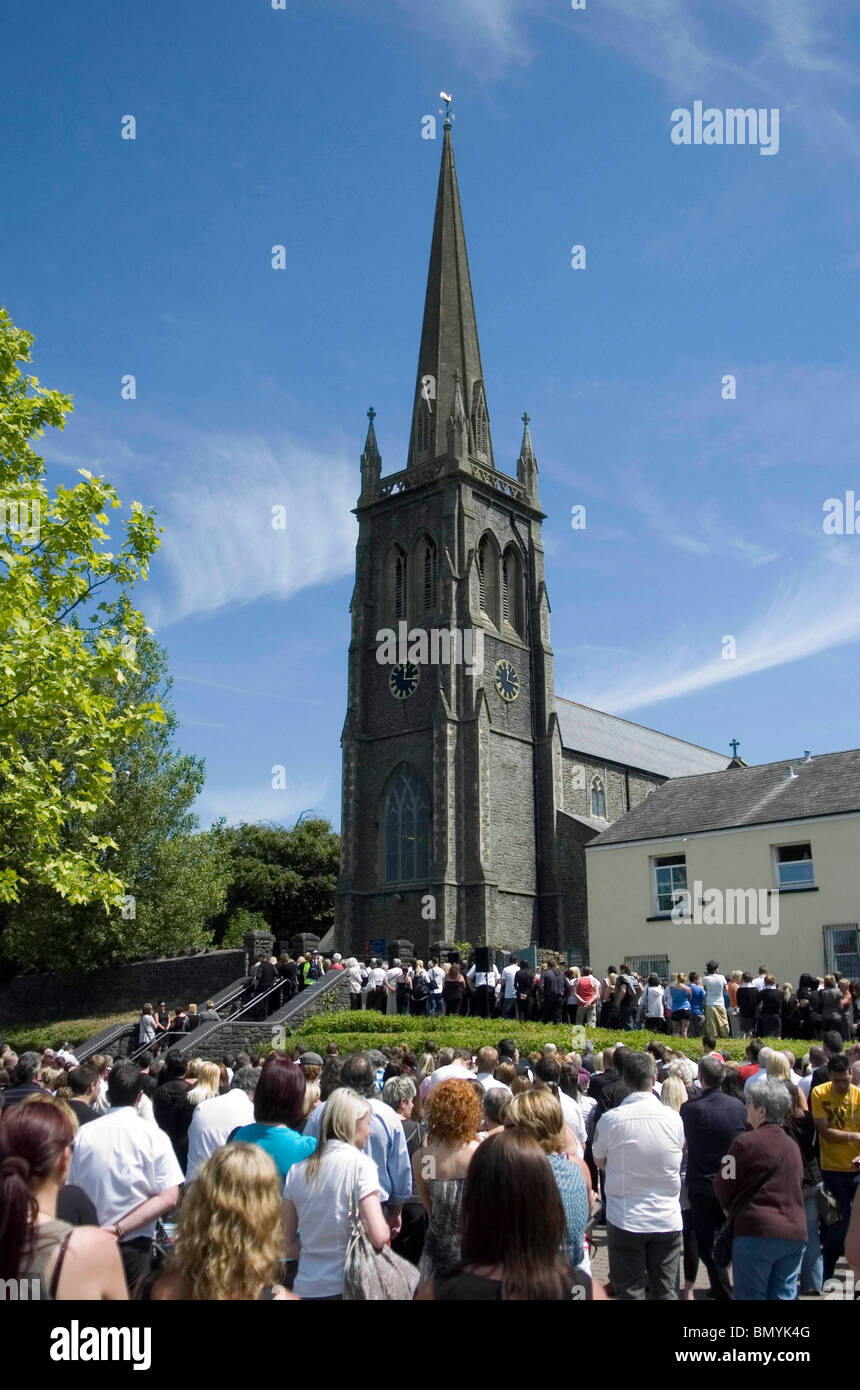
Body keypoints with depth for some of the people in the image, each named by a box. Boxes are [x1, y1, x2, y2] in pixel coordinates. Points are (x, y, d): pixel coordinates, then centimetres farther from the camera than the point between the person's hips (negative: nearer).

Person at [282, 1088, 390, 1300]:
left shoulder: (297, 1170, 5)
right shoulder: (360, 1162, -10)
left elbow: (287, 1245, 8)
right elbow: (378, 1238, -17)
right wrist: (386, 1226, 3)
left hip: (306, 1288, 5)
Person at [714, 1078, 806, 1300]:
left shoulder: (746, 1142, -9)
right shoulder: (792, 1145, 12)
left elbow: (722, 1187, -3)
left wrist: (730, 1209, 19)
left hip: (757, 1232, -6)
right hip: (795, 1233, 6)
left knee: (751, 1295, 2)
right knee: (784, 1295, 12)